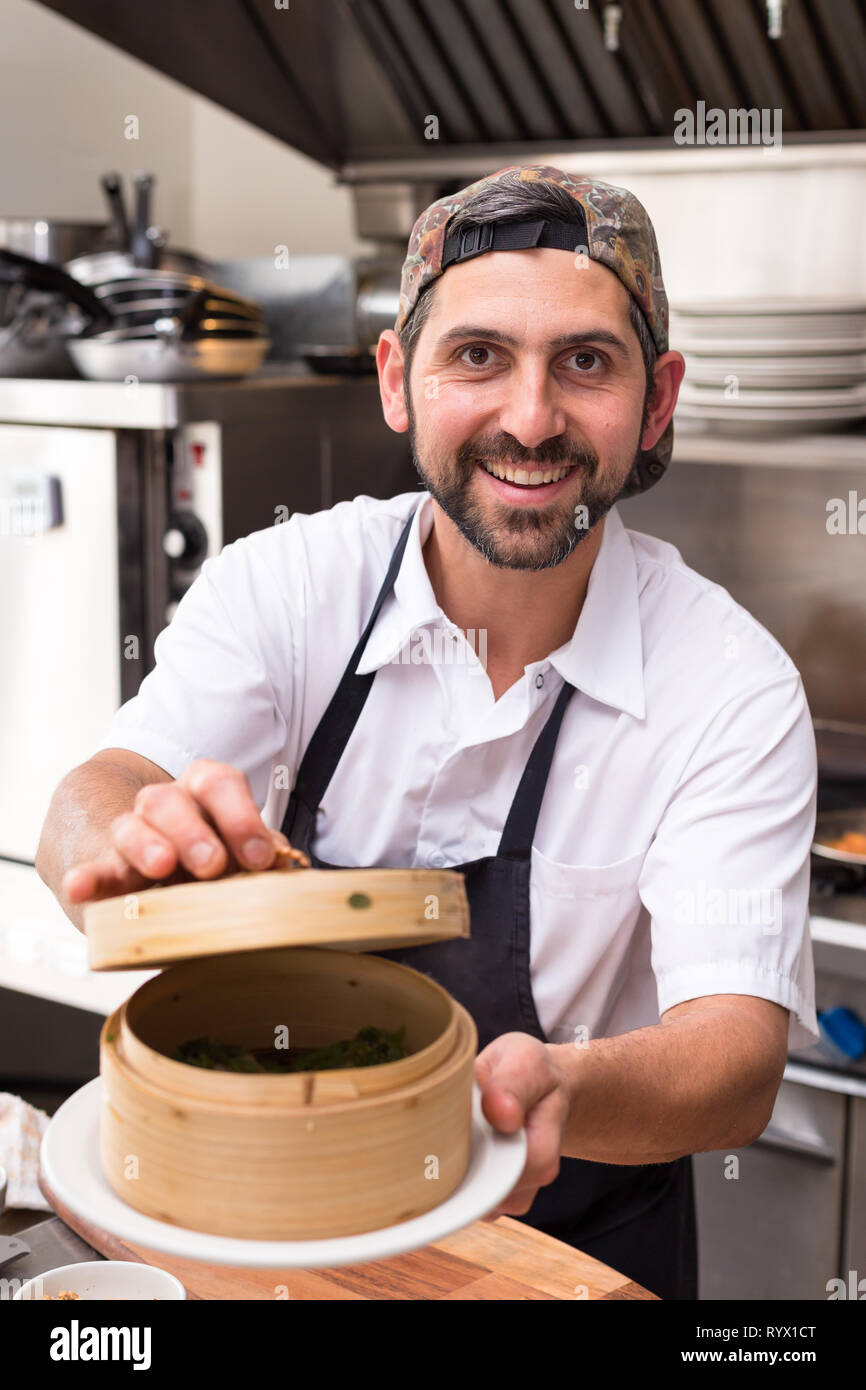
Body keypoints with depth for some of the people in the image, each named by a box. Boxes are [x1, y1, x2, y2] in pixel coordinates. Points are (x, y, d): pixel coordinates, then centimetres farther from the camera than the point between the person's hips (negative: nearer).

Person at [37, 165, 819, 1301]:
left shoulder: (731, 686, -20)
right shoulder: (284, 583, -14)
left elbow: (741, 1052, -27)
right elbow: (89, 805, -25)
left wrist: (561, 1091, -49)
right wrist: (128, 851, -49)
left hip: (576, 1228, -1)